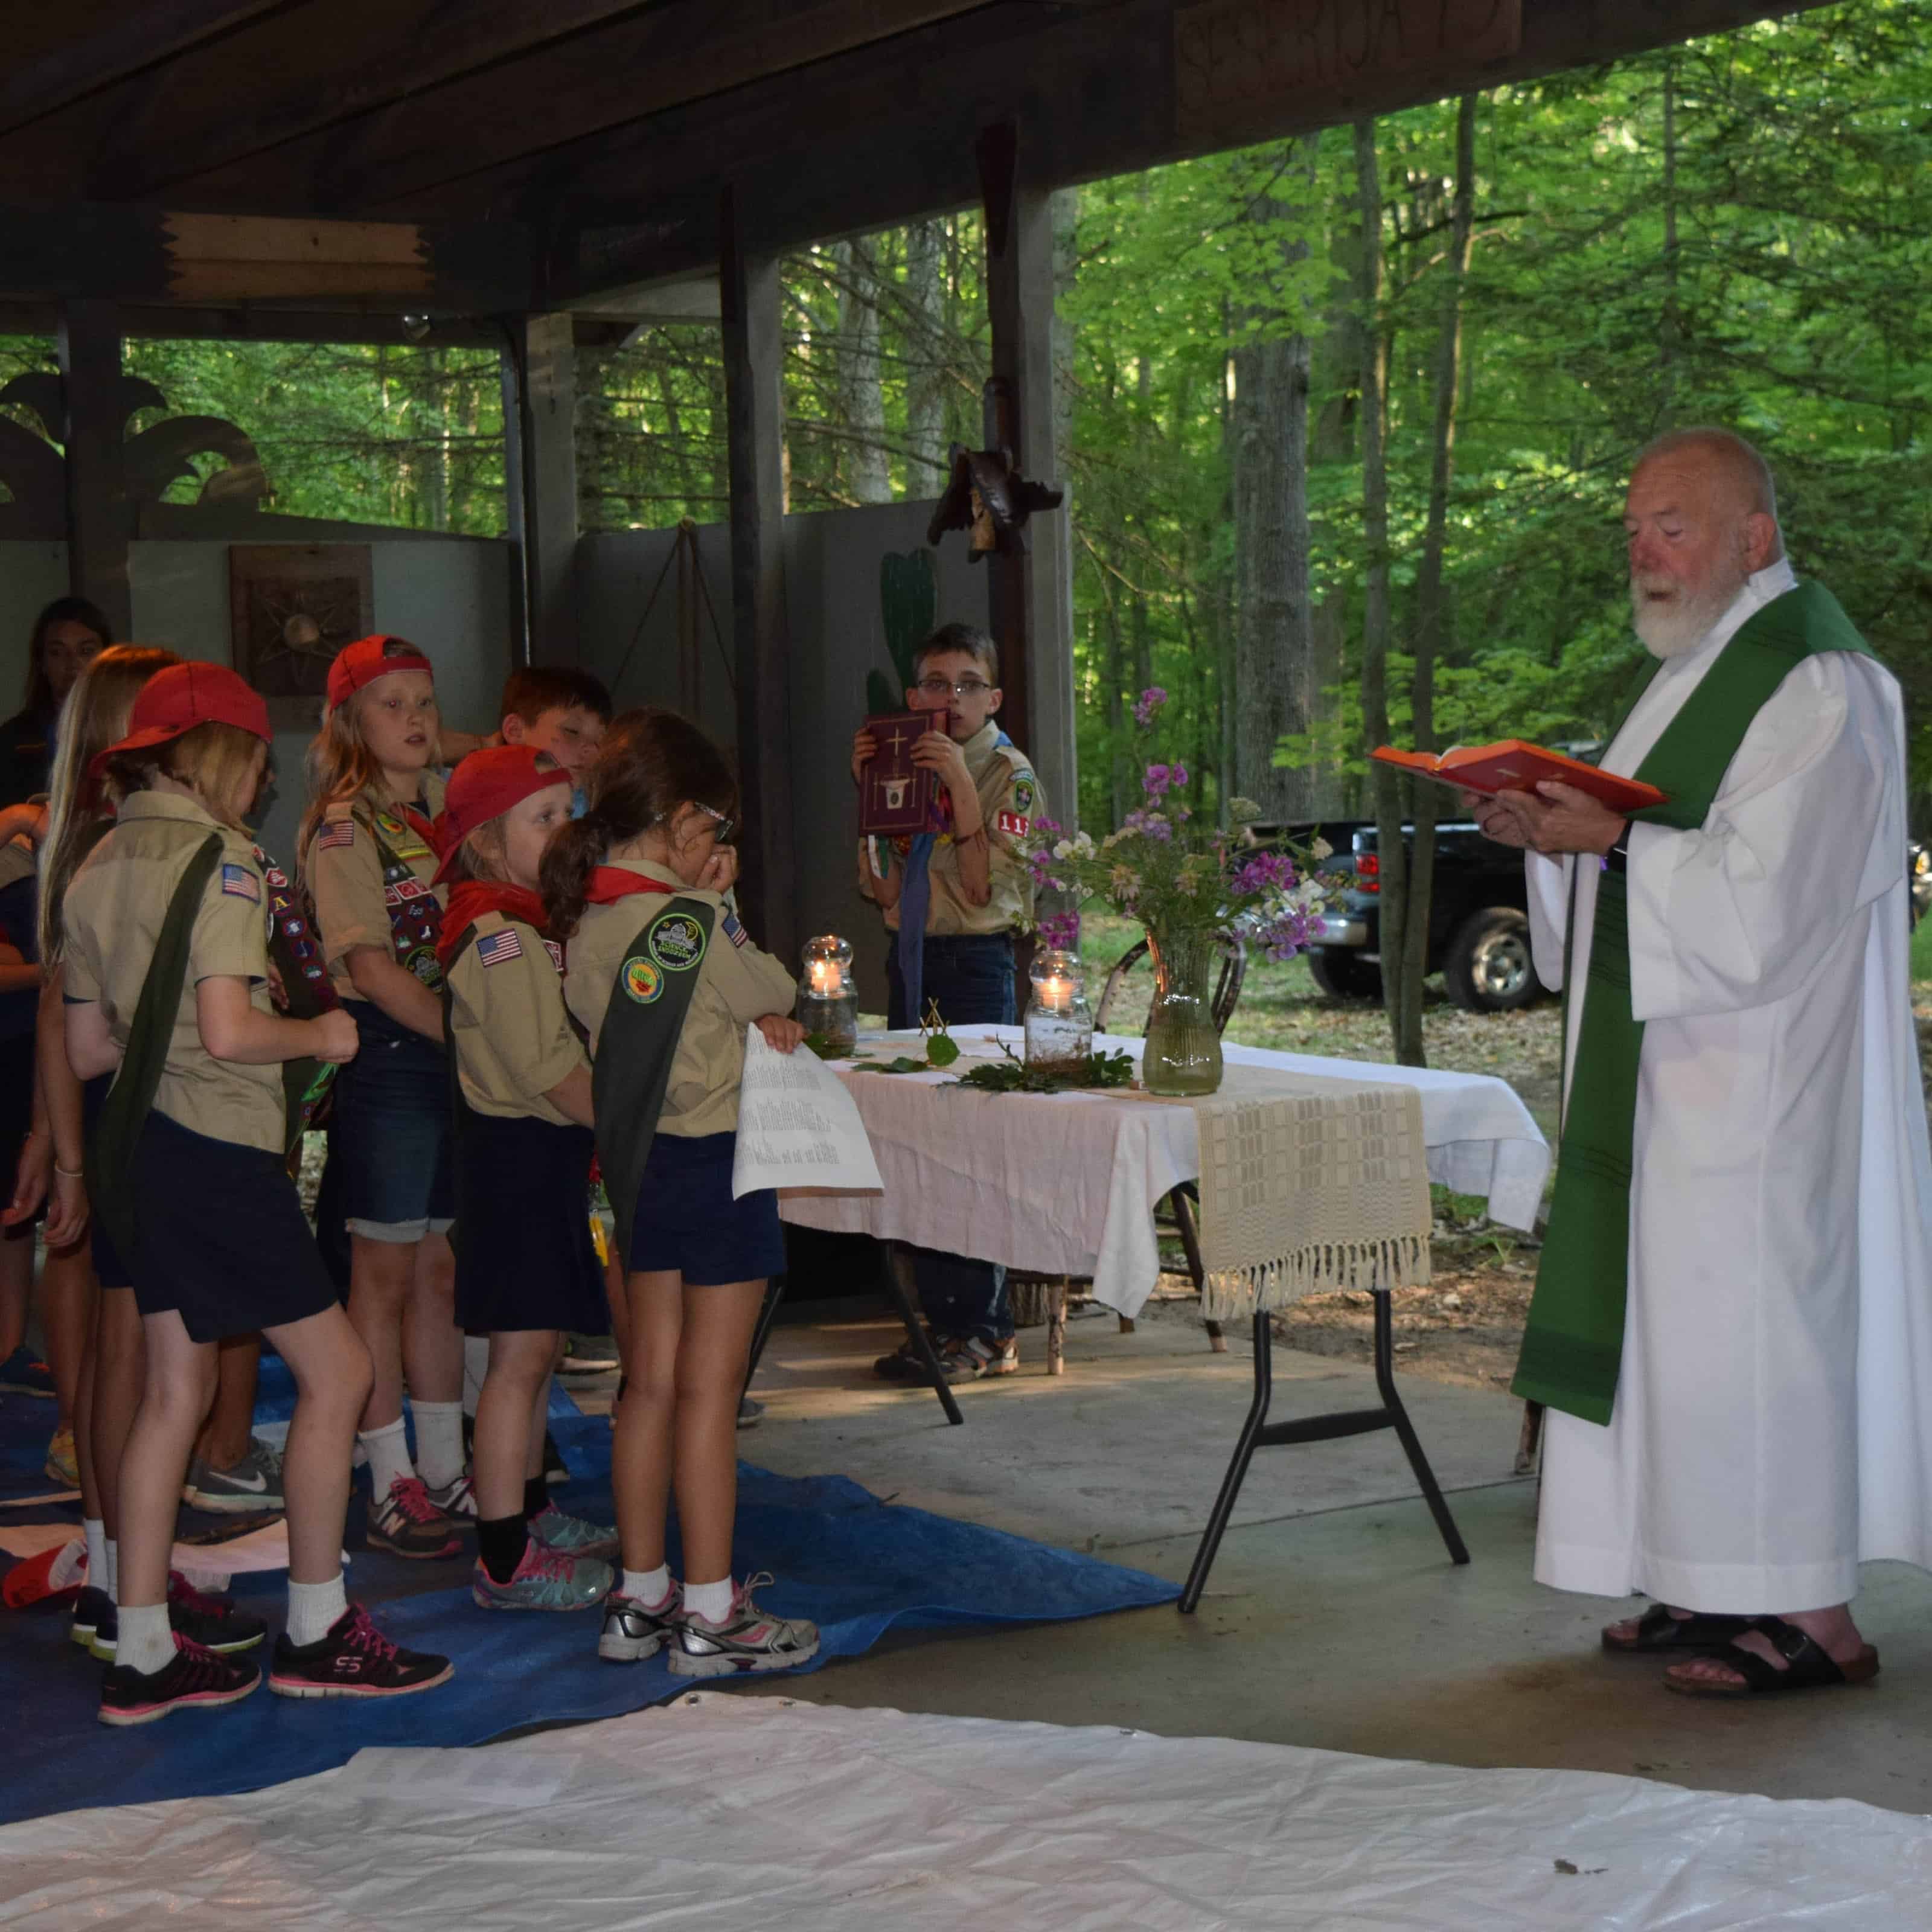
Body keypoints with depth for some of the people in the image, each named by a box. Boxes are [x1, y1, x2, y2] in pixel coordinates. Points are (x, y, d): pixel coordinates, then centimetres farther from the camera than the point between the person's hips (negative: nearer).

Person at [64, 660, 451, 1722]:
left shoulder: (99, 868, 12)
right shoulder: (217, 860, -13)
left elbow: (88, 1049, 14)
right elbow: (230, 1032, -22)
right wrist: (319, 1035, -4)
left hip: (139, 1146, 9)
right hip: (217, 1152, -9)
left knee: (175, 1389, 12)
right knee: (335, 1369, 2)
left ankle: (142, 1655, 14)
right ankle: (315, 1633, 8)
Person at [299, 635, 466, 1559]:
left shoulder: (440, 811, 13)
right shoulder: (345, 828, -10)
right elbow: (371, 968, -17)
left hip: (453, 1055, 7)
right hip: (387, 1056, -7)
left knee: (440, 1269, 12)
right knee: (385, 1272, 1)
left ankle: (445, 1470, 20)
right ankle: (392, 1487, 8)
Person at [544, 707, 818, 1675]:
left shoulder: (586, 921, 3)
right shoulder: (689, 923, -20)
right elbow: (776, 993, -4)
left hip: (643, 1165, 8)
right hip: (719, 1161, -8)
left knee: (651, 1383, 13)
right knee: (710, 1390, -1)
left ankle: (640, 1597, 21)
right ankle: (710, 1615, 6)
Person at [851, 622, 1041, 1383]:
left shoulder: (1007, 772, -6)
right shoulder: (908, 764, 12)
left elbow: (987, 888, -17)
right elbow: (884, 888, 10)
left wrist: (959, 786, -22)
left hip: (975, 963, -7)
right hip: (910, 961, 7)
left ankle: (983, 1329, 2)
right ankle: (941, 1319, 18)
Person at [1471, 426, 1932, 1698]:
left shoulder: (1817, 687, -15)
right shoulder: (1708, 664, 17)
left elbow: (1760, 900, -21)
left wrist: (1611, 840, -18)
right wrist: (1563, 835, 3)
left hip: (1758, 1085, -10)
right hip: (1678, 1071, 10)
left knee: (1756, 1320, -7)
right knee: (1683, 1316, 11)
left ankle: (1814, 1619, 0)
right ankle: (1723, 1590, 19)